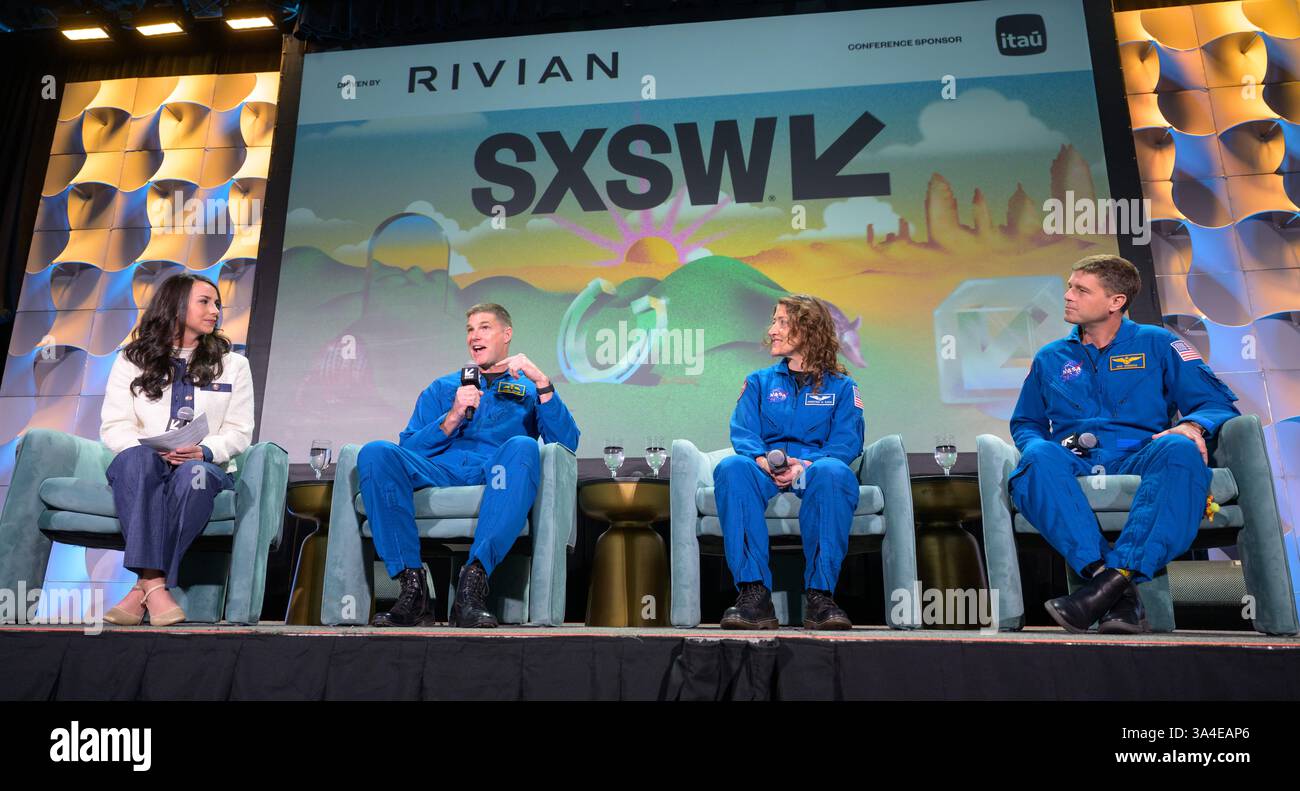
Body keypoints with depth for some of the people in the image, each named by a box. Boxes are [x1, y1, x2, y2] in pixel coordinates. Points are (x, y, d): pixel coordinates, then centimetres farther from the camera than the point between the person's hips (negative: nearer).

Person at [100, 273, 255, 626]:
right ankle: (154, 585, -42)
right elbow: (114, 426, 4)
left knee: (195, 473, -37)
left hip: (205, 466, 0)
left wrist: (204, 451, -16)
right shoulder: (132, 360, 16)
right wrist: (153, 450, -17)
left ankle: (144, 586, -35)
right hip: (142, 468, 0)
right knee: (137, 458, -36)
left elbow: (239, 432, 6)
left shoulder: (233, 364, 16)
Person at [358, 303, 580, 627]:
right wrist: (453, 417, -1)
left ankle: (474, 580, -39)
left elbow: (567, 443, 4)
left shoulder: (530, 389, 23)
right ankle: (413, 586, -29)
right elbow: (408, 449, 14)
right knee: (376, 452, -25)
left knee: (523, 447, -34)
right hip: (440, 473, 2)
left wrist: (541, 382, -5)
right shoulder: (441, 388, 29)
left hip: (497, 480, -2)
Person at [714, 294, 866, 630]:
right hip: (765, 472, 1)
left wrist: (804, 466, -18)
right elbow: (743, 433, 7)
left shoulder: (841, 387, 17)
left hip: (813, 470, -1)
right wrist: (765, 462, -17)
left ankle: (820, 595, -32)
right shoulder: (759, 382, 22)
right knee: (731, 468, -34)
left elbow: (847, 441, 2)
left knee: (834, 471, -38)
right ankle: (753, 592, -35)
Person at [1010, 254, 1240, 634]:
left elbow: (1219, 403, 11)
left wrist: (1192, 425, -13)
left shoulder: (1158, 344, 17)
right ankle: (1121, 591, -45)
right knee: (1039, 456, -35)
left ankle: (1117, 574, -47)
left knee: (1180, 450, -36)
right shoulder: (1049, 358, 24)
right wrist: (1038, 445, 1)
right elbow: (1025, 423, 26)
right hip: (1076, 468, 1)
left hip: (1141, 461, -1)